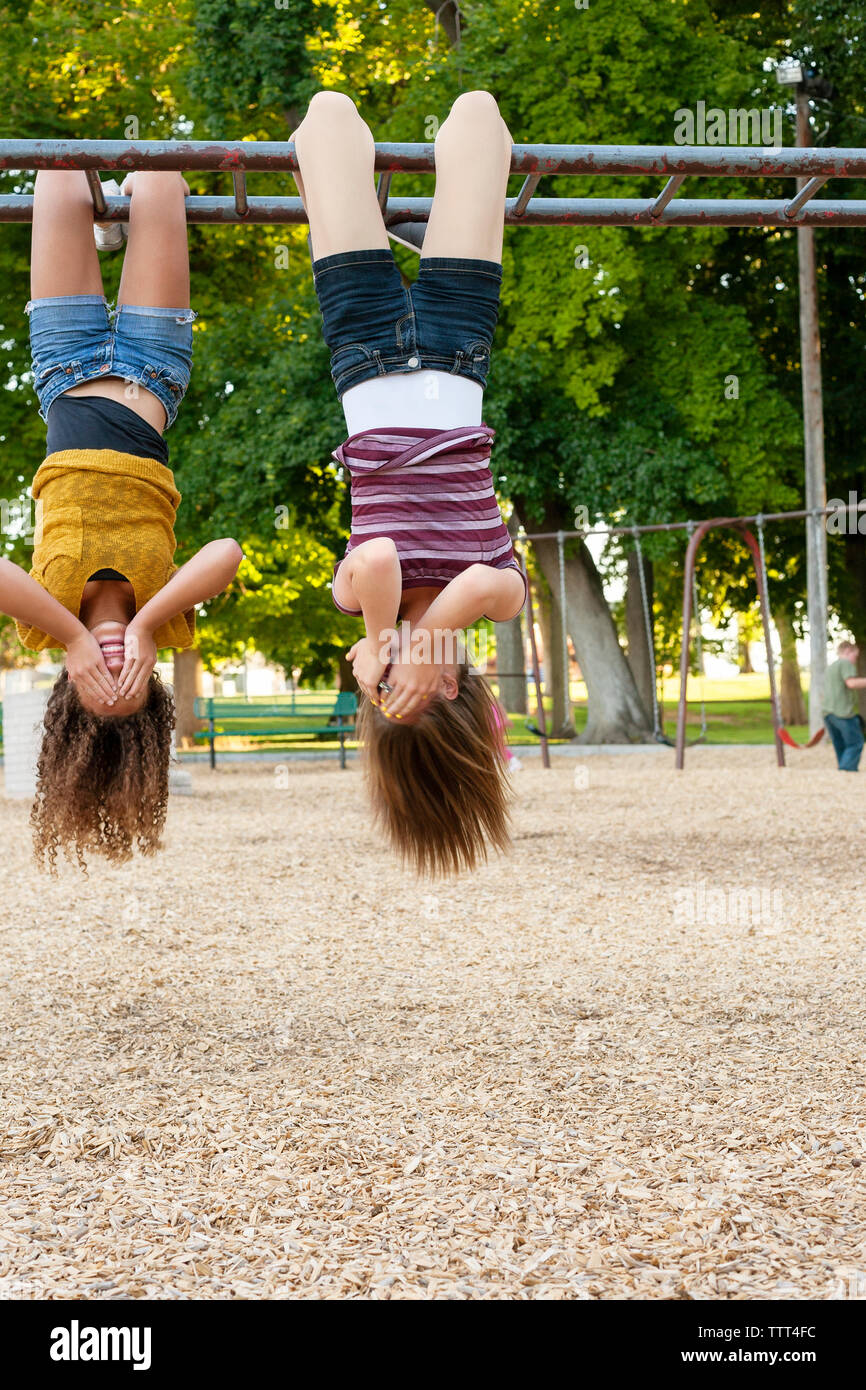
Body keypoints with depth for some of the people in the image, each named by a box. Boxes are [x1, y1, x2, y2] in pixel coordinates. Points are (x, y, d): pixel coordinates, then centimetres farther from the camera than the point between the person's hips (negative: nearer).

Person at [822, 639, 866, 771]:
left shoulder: (830, 668, 26)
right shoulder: (846, 663, -1)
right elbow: (851, 683, -17)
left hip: (828, 712, 8)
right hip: (843, 712, -8)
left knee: (841, 748, 7)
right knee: (855, 745, -7)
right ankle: (845, 770, -21)